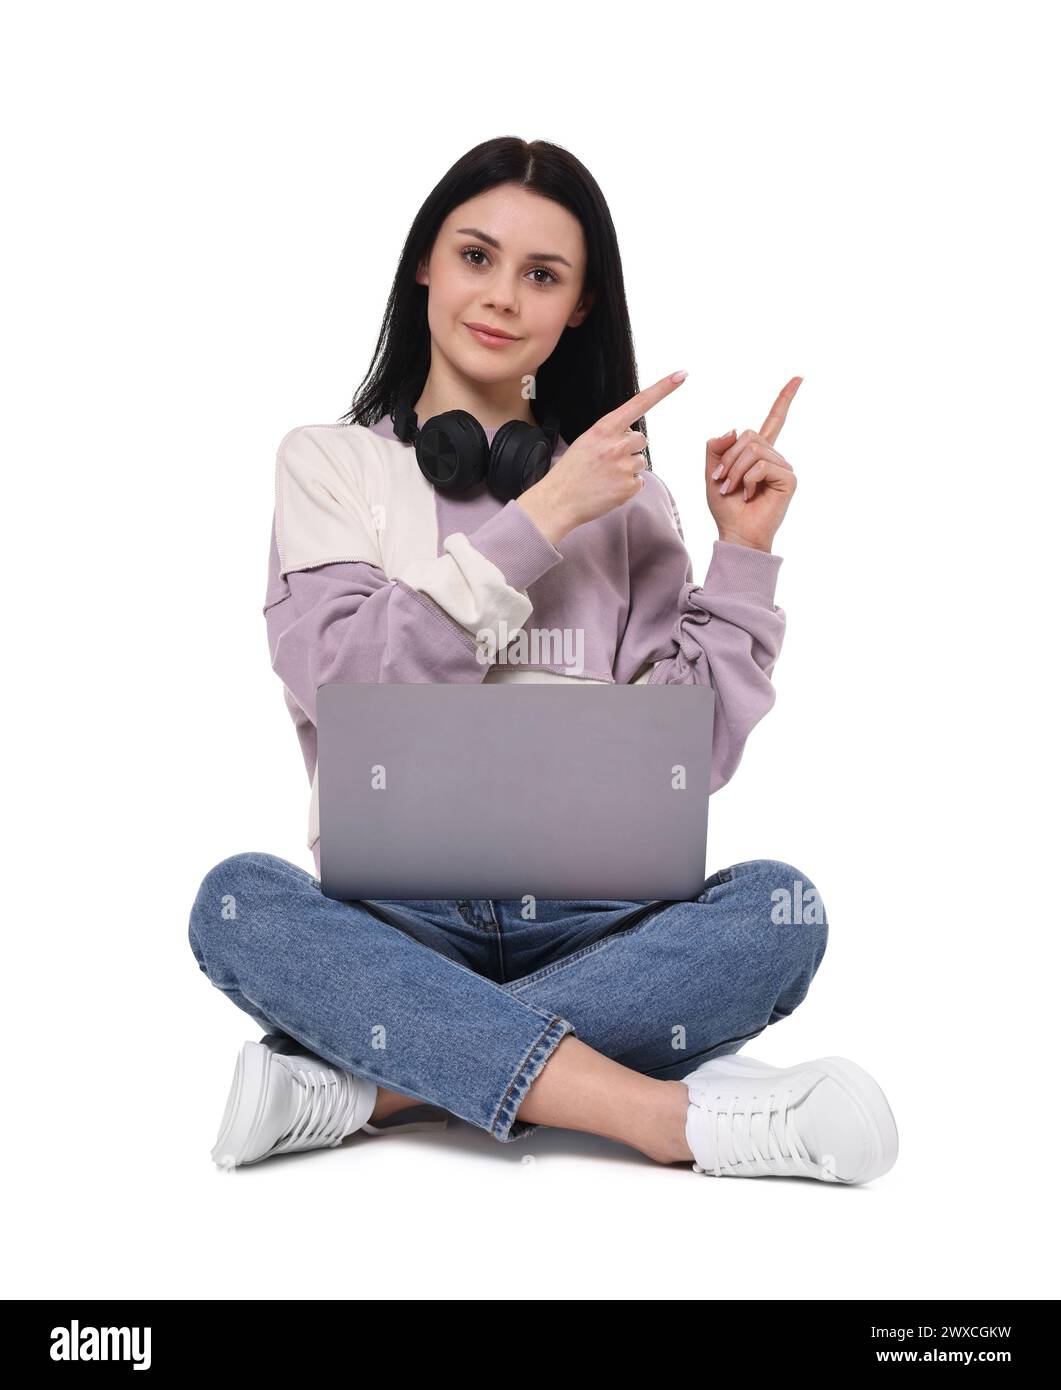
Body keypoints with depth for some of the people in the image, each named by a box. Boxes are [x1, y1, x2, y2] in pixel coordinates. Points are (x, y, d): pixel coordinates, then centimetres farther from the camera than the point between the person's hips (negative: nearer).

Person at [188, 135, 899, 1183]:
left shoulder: (620, 484, 12)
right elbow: (343, 682, -11)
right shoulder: (330, 463, 8)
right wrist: (541, 519, -12)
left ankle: (359, 1090, -25)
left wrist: (745, 551, -2)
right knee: (238, 902, -31)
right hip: (395, 922, -1)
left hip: (588, 921, 2)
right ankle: (678, 1116, -31)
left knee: (778, 908, -26)